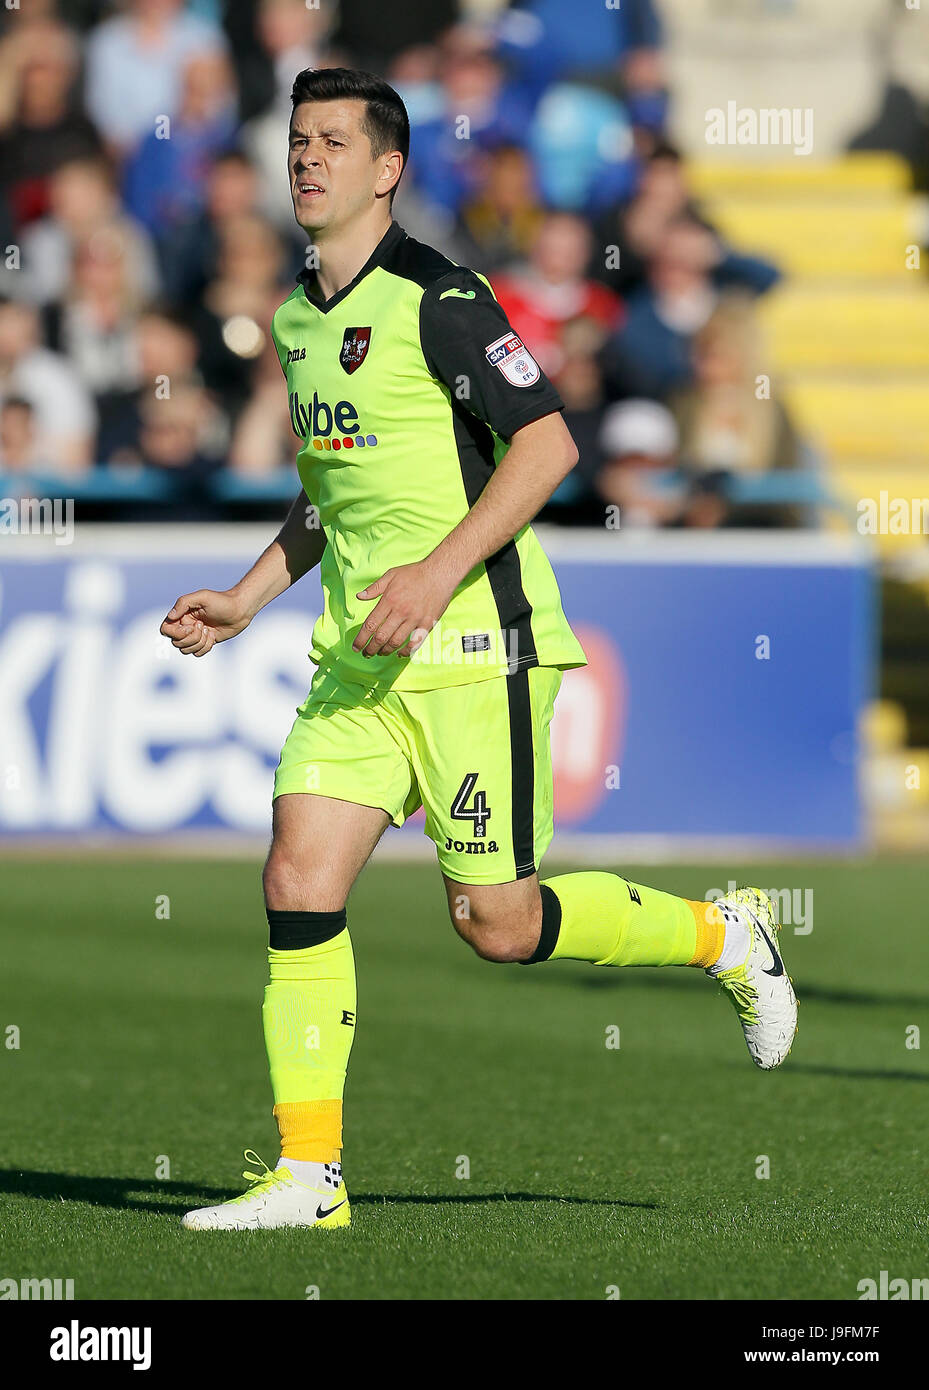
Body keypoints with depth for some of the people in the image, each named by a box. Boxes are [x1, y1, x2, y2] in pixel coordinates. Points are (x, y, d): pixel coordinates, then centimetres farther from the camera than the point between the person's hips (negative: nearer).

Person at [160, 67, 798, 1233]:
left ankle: (723, 938, 20)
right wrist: (245, 600, 17)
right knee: (298, 880, -6)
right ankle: (307, 1173, -3)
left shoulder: (434, 296, -12)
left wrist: (438, 571, -24)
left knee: (494, 922, -4)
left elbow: (546, 442, -18)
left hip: (472, 646, -7)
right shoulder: (297, 318, 14)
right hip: (359, 654, 7)